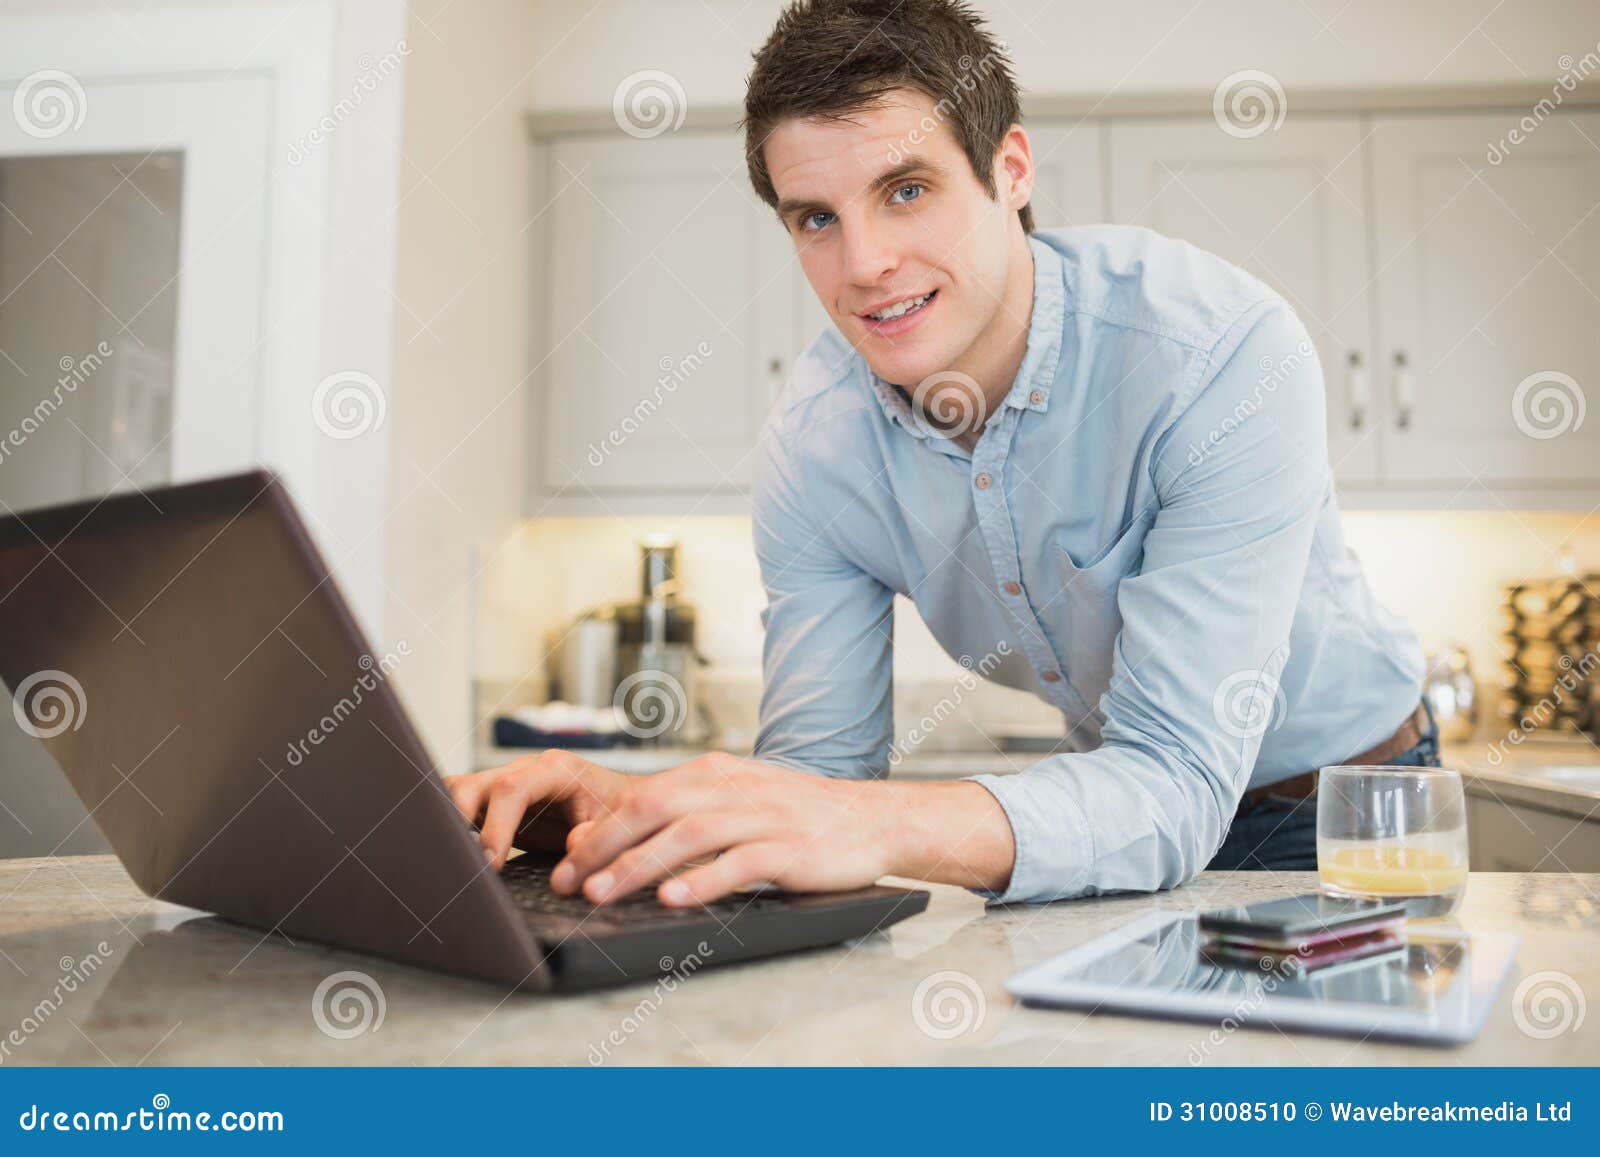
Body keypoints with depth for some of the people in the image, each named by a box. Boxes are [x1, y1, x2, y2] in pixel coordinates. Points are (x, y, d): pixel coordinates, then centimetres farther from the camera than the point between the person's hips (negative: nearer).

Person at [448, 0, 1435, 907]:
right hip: (1121, 797, 2)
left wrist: (890, 826, -51)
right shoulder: (812, 448, -15)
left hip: (1337, 803, -1)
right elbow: (820, 766, -12)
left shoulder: (1223, 352, -29)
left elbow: (1182, 780, -34)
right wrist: (639, 807, -33)